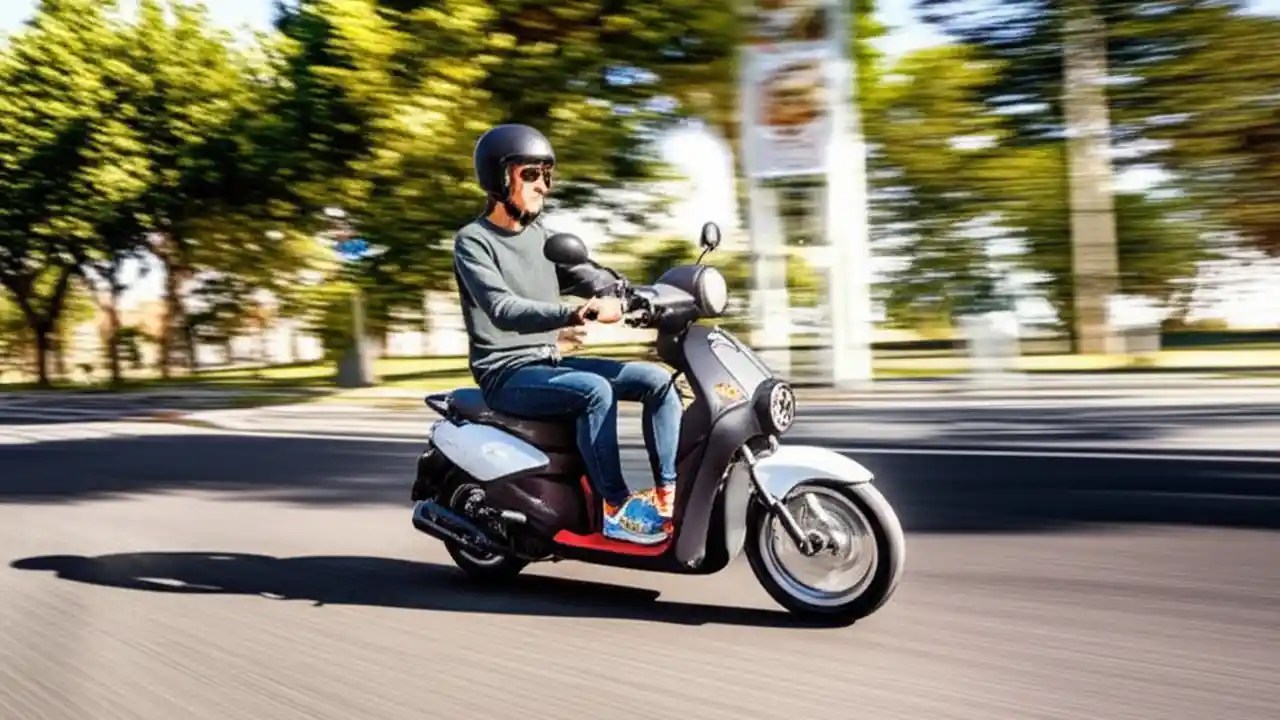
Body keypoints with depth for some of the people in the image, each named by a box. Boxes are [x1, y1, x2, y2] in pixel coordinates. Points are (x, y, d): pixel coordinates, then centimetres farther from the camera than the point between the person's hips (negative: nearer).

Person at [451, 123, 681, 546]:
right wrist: (576, 314, -40)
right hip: (506, 375, -7)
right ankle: (615, 507, -23)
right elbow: (504, 310, -25)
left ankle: (669, 493, -8)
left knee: (657, 380, -6)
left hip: (549, 362, 8)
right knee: (596, 390, -33)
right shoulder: (472, 241, -9)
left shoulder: (539, 233, 13)